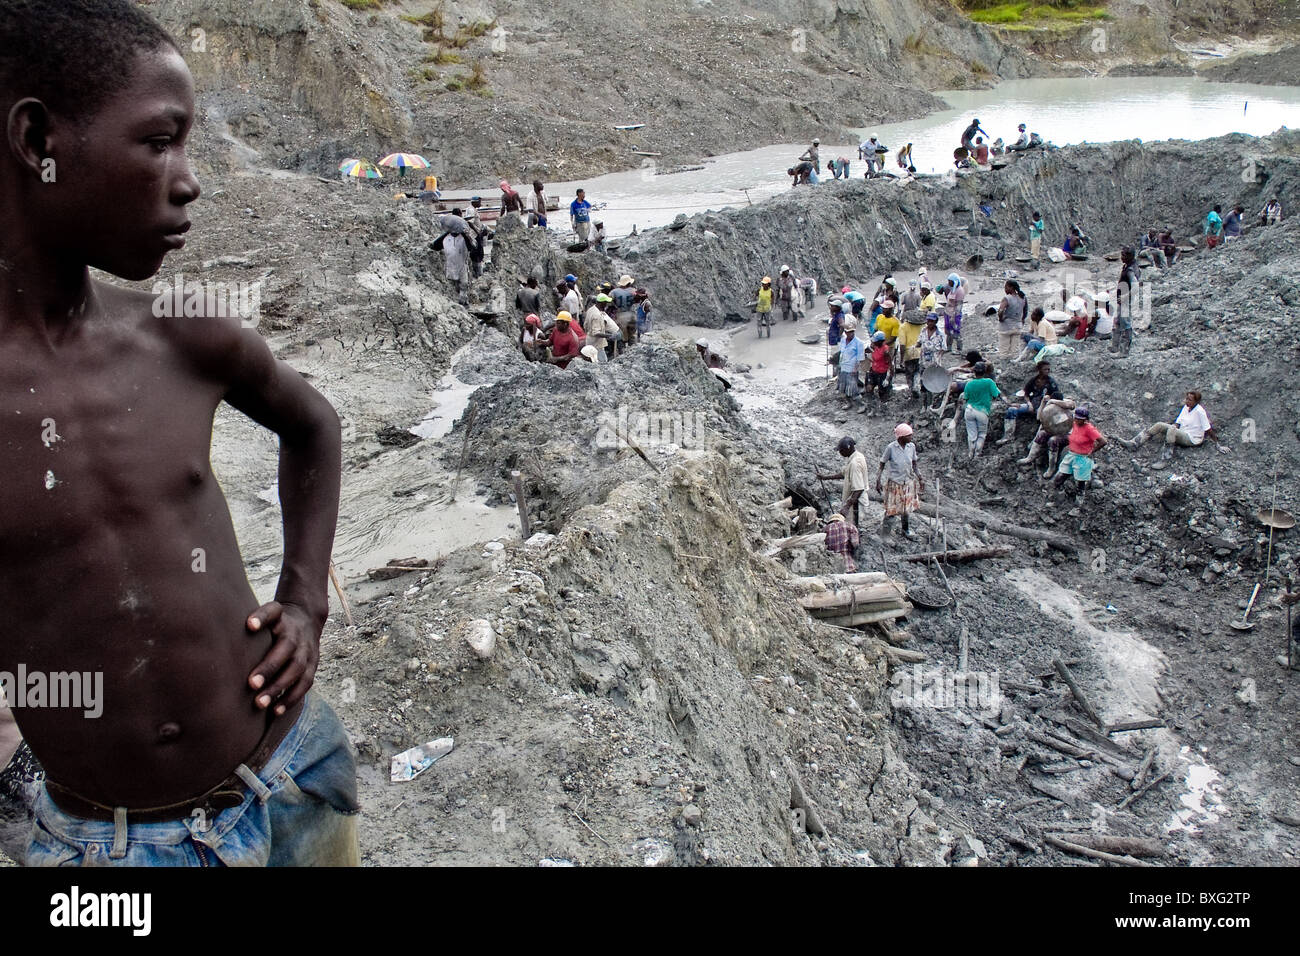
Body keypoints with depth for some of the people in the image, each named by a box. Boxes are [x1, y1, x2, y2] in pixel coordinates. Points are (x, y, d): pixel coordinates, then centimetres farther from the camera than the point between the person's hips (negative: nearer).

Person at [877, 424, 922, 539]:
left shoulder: (911, 446, -4)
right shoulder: (891, 447, -16)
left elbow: (914, 465, 9)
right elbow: (882, 465, -9)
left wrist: (920, 480, 9)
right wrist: (878, 482, -12)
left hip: (908, 481, 4)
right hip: (894, 482, -4)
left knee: (906, 507, 14)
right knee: (892, 508, -1)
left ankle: (905, 529, 30)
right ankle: (885, 524, 24)